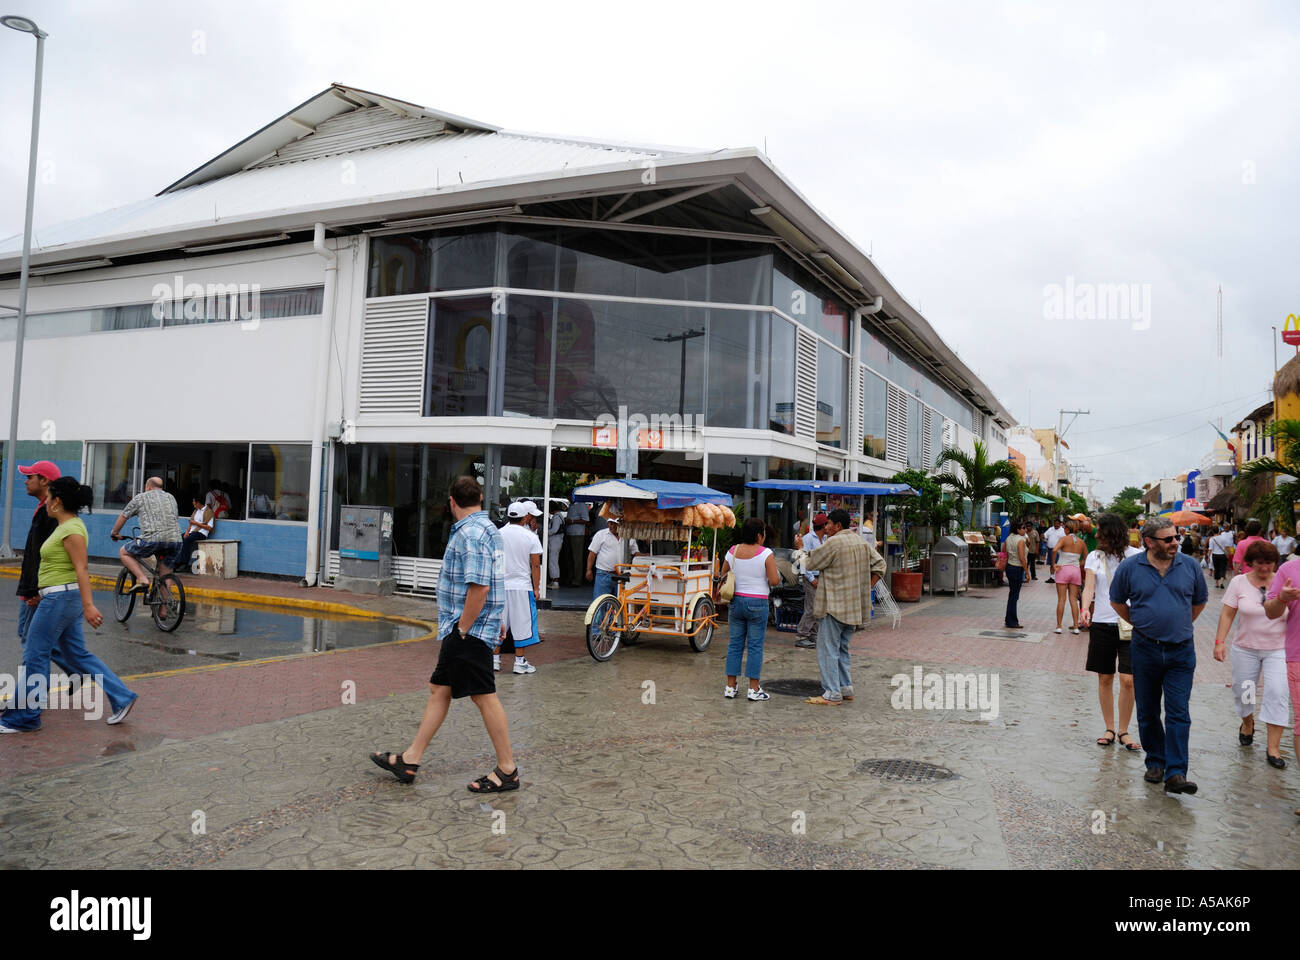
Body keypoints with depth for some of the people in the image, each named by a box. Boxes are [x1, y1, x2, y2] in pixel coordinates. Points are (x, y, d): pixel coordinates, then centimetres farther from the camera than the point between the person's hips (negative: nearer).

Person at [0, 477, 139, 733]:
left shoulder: (72, 529, -16)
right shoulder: (67, 525, 13)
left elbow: (81, 569, -22)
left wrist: (88, 605, -26)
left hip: (60, 598, -10)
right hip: (62, 598, 10)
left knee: (35, 655, 1)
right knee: (78, 654, 12)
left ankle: (23, 717, 13)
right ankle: (122, 698, 12)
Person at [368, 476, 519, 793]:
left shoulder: (470, 533, -17)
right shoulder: (486, 528, 16)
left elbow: (479, 586, -26)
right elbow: (489, 582, 22)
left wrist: (463, 629, -19)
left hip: (468, 631, -11)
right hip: (460, 630, 11)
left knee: (485, 697, -3)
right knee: (439, 689, 14)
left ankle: (508, 770, 6)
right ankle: (409, 760, 23)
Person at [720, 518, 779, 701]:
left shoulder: (732, 552, 2)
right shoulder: (766, 554, -12)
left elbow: (723, 577, 10)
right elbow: (774, 581, -14)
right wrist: (777, 574, 8)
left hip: (736, 602, 4)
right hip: (757, 603, -4)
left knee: (735, 644, 10)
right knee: (755, 646, 3)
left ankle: (730, 687, 13)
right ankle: (754, 689, 7)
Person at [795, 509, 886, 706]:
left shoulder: (833, 542, -14)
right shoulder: (862, 542, 12)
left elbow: (810, 563, -8)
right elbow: (879, 564, 13)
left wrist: (800, 548, 10)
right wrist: (867, 588, 10)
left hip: (835, 606, -9)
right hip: (855, 606, 9)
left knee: (828, 649, -3)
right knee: (842, 648, 19)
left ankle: (832, 694, -4)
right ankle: (846, 688, 21)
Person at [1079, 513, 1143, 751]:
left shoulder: (1136, 556, 0)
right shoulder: (1094, 557, 6)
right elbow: (1089, 587, -3)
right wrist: (1085, 609, -22)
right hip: (1102, 623, 2)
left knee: (1128, 679, -6)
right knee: (1105, 678, 7)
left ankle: (1123, 731, 10)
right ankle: (1109, 729, 20)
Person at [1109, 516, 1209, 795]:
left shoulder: (1190, 566, 0)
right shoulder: (1130, 567, -4)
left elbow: (1200, 601, 16)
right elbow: (1117, 601, 10)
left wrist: (1181, 625, 12)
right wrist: (1140, 624, 7)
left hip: (1181, 651, 0)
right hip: (1145, 649, 0)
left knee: (1178, 713, -5)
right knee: (1147, 712, 10)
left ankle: (1176, 774, -4)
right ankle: (1155, 763, 26)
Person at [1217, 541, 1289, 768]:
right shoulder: (1239, 582, -2)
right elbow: (1228, 614, -2)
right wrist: (1220, 641, -8)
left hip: (1277, 649, -1)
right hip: (1245, 649, 1)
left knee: (1277, 693, -10)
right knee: (1243, 690, 11)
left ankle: (1273, 748, -3)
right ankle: (1247, 724, 42)